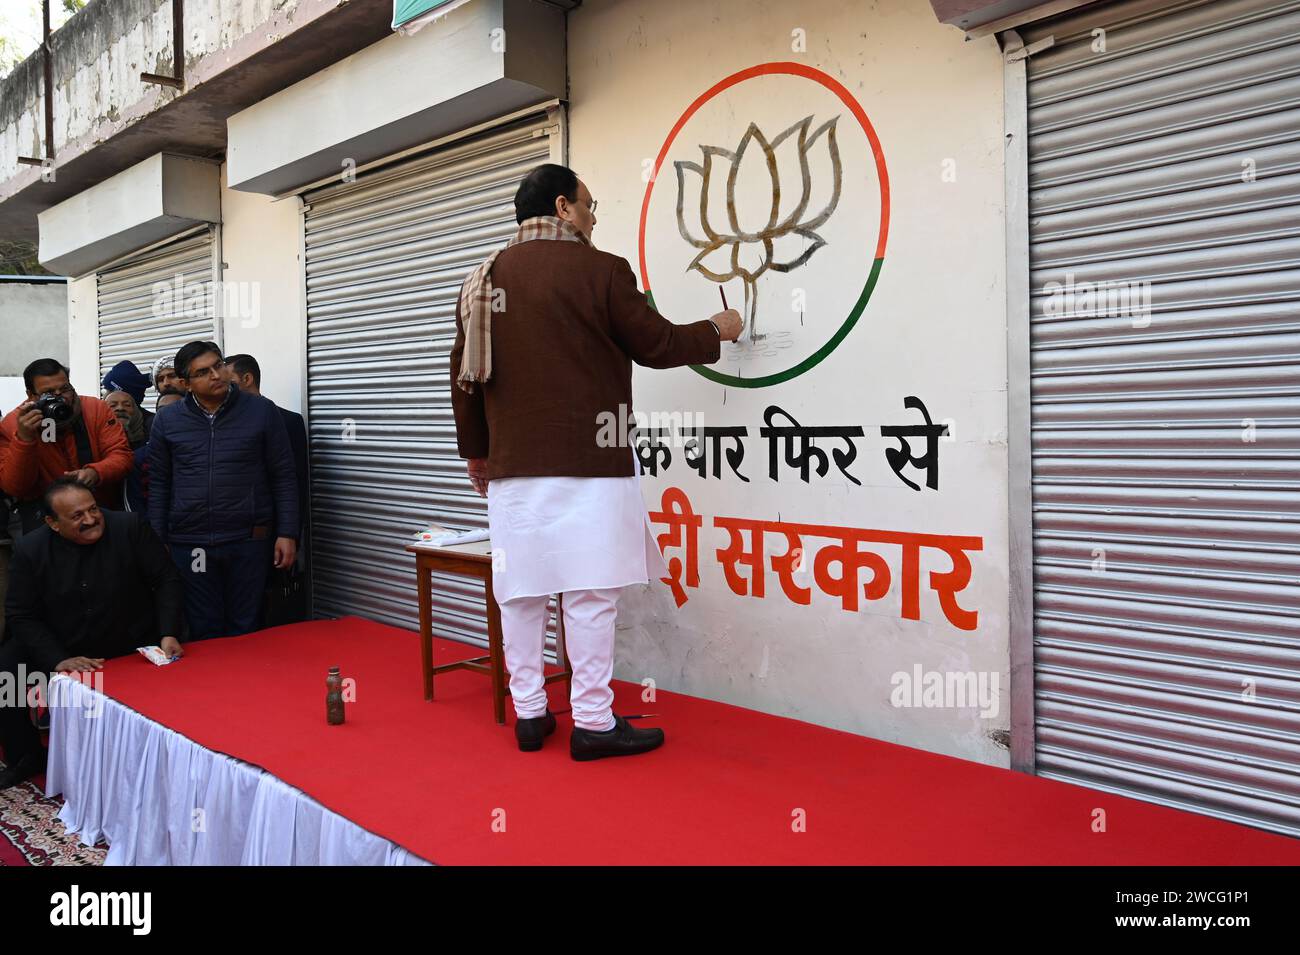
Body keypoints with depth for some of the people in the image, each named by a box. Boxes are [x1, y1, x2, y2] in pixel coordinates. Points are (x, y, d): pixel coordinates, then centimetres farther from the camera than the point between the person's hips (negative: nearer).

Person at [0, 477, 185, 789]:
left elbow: (167, 581, -7)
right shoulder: (30, 550, -8)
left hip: (132, 648, -2)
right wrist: (58, 661, -18)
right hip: (59, 649, 2)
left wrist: (168, 634, -18)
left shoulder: (131, 528, -13)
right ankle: (26, 759, 10)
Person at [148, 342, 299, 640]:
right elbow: (159, 484, 9)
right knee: (204, 632, 8)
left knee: (245, 630, 8)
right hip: (188, 545, 1)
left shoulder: (262, 411, -2)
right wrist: (157, 542, 5)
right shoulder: (167, 420, 4)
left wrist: (287, 534, -5)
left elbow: (283, 477, 0)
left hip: (249, 541, -1)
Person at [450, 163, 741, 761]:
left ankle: (528, 713, 18)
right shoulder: (598, 270, -5)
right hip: (588, 460, -5)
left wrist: (474, 450, 25)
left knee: (520, 589, 10)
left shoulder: (482, 279, 11)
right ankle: (593, 722, 6)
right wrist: (716, 331, 20)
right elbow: (656, 345, 2)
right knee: (589, 591, 0)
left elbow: (464, 376, 15)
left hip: (512, 465, 6)